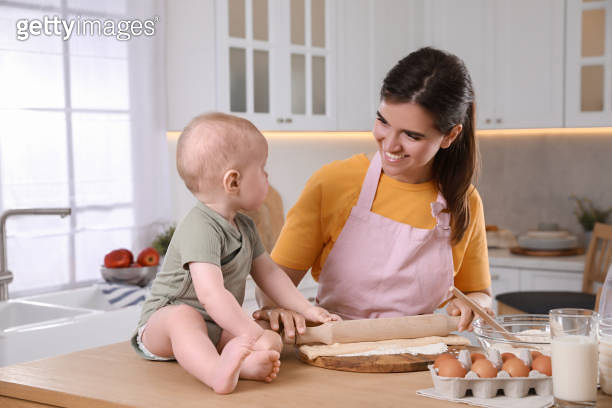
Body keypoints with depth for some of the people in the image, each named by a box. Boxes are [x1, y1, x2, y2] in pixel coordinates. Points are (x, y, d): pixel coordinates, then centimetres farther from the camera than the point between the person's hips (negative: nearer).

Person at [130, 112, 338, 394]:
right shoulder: (200, 229, -22)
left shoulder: (244, 227, 11)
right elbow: (211, 294, -33)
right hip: (161, 327, -8)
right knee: (184, 317, -41)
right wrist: (252, 334, -36)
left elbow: (268, 272, 22)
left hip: (216, 330, 8)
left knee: (273, 339, -16)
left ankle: (237, 362, -49)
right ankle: (218, 374, -67)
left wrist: (306, 310, 15)